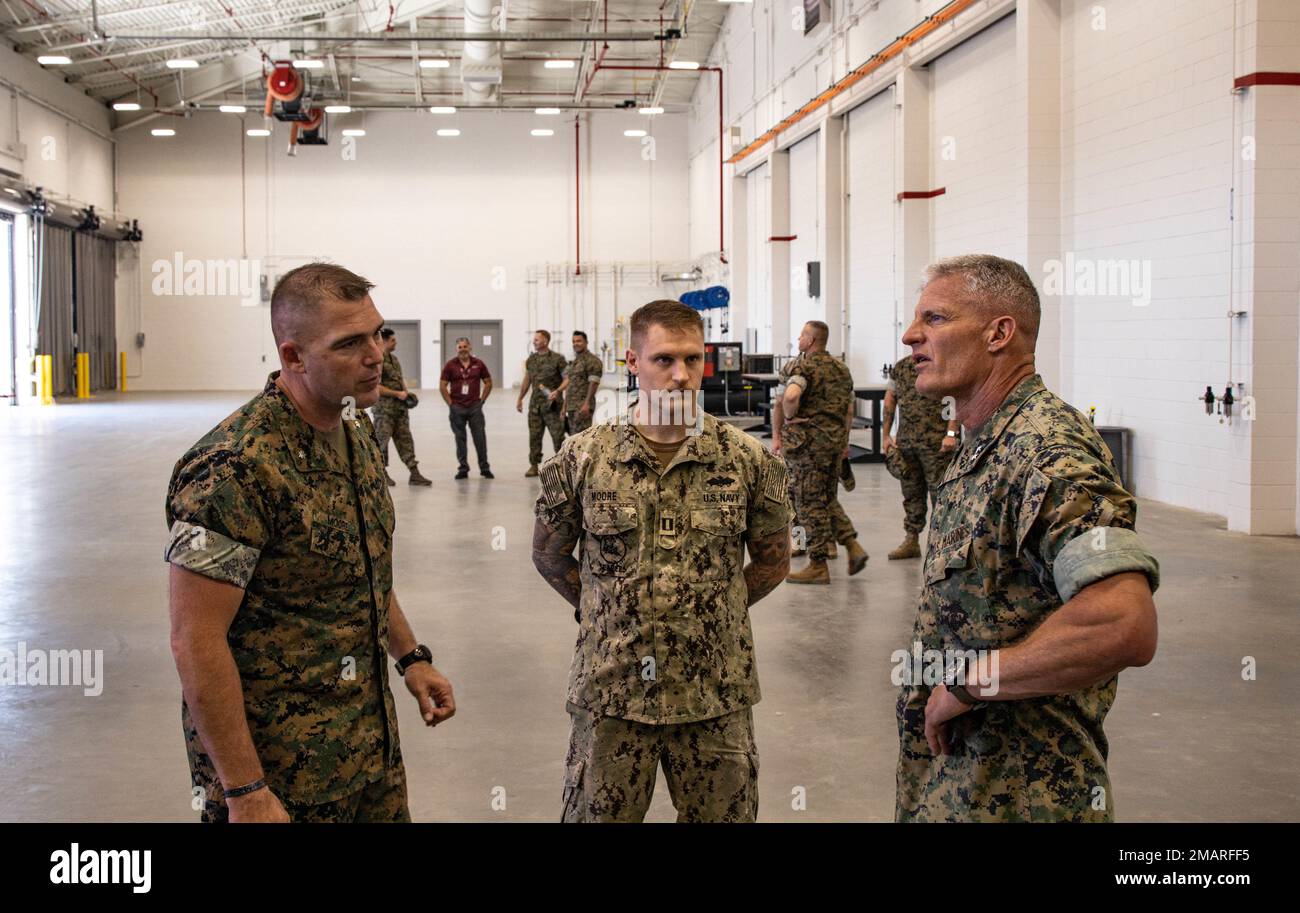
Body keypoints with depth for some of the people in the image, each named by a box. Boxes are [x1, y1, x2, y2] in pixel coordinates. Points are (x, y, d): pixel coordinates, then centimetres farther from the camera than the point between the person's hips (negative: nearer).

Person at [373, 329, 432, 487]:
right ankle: (382, 473, 14)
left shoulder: (394, 359, 15)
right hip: (384, 407, -8)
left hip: (400, 407, 8)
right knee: (382, 439, 3)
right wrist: (397, 394, -17)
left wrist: (406, 392, 8)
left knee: (405, 439, 6)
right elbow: (376, 386, -19)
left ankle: (414, 473, 6)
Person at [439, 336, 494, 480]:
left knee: (480, 437, 1)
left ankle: (484, 468, 10)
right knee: (460, 439, 5)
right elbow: (442, 386, 2)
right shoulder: (450, 365, 1)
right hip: (457, 407, 0)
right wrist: (450, 403, -3)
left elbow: (488, 383, 11)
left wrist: (482, 400, 4)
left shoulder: (478, 364, 4)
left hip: (475, 407, 0)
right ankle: (463, 469, 13)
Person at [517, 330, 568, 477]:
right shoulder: (531, 359, 11)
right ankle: (534, 466, 12)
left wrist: (557, 391, -21)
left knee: (558, 435, -4)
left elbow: (567, 379, -7)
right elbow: (527, 380, 20)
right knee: (534, 436, 6)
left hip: (552, 404, -5)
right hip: (535, 404, 5)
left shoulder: (557, 359, -6)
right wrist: (520, 399, 19)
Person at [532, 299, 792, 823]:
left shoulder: (748, 461, -3)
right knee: (598, 813, 11)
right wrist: (605, 612, 6)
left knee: (723, 813, 13)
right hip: (610, 692, 0)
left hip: (717, 696, 1)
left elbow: (772, 562, 9)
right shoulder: (582, 460, -3)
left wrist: (709, 614, 5)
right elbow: (550, 557, 10)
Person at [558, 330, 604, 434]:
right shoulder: (573, 362, 22)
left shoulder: (592, 361, -6)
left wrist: (587, 404, -23)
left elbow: (594, 383, -15)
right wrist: (564, 407, 19)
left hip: (583, 407, -9)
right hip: (571, 406, 9)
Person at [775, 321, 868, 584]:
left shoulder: (802, 366, -12)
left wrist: (790, 419, -15)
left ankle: (818, 566, 3)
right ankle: (853, 546, 8)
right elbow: (849, 410, 19)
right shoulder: (841, 368, 13)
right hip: (835, 440, 8)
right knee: (828, 500, 20)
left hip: (808, 441, -8)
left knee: (810, 504, -1)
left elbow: (790, 396, -33)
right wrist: (845, 442, 25)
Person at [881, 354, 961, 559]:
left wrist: (951, 433, -20)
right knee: (911, 492, 11)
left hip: (936, 441, -6)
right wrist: (886, 435, 13)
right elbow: (890, 399, 18)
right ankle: (911, 541, 18)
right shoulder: (900, 367, 13)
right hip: (905, 440, 6)